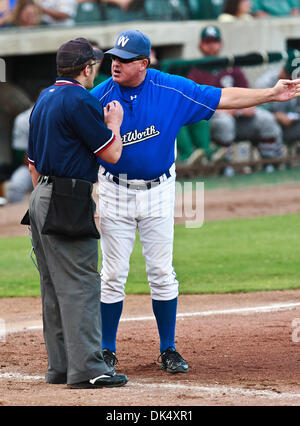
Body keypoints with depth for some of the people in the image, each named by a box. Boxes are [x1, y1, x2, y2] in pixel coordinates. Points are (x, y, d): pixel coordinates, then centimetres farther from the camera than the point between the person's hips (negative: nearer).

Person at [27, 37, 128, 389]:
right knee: (80, 285, -10)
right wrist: (114, 122, 7)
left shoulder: (43, 100, 17)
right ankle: (86, 369, -14)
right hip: (69, 203, -10)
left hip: (41, 199, 10)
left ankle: (60, 367, 14)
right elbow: (112, 153, -11)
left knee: (55, 288, 11)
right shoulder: (79, 101, -12)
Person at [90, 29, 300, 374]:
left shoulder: (172, 90, -9)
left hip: (157, 192, 0)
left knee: (162, 274, 4)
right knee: (113, 276, 2)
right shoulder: (100, 97, -10)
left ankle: (168, 351, 15)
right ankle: (107, 352, 12)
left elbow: (222, 98, -5)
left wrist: (272, 94, -10)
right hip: (115, 193, 0)